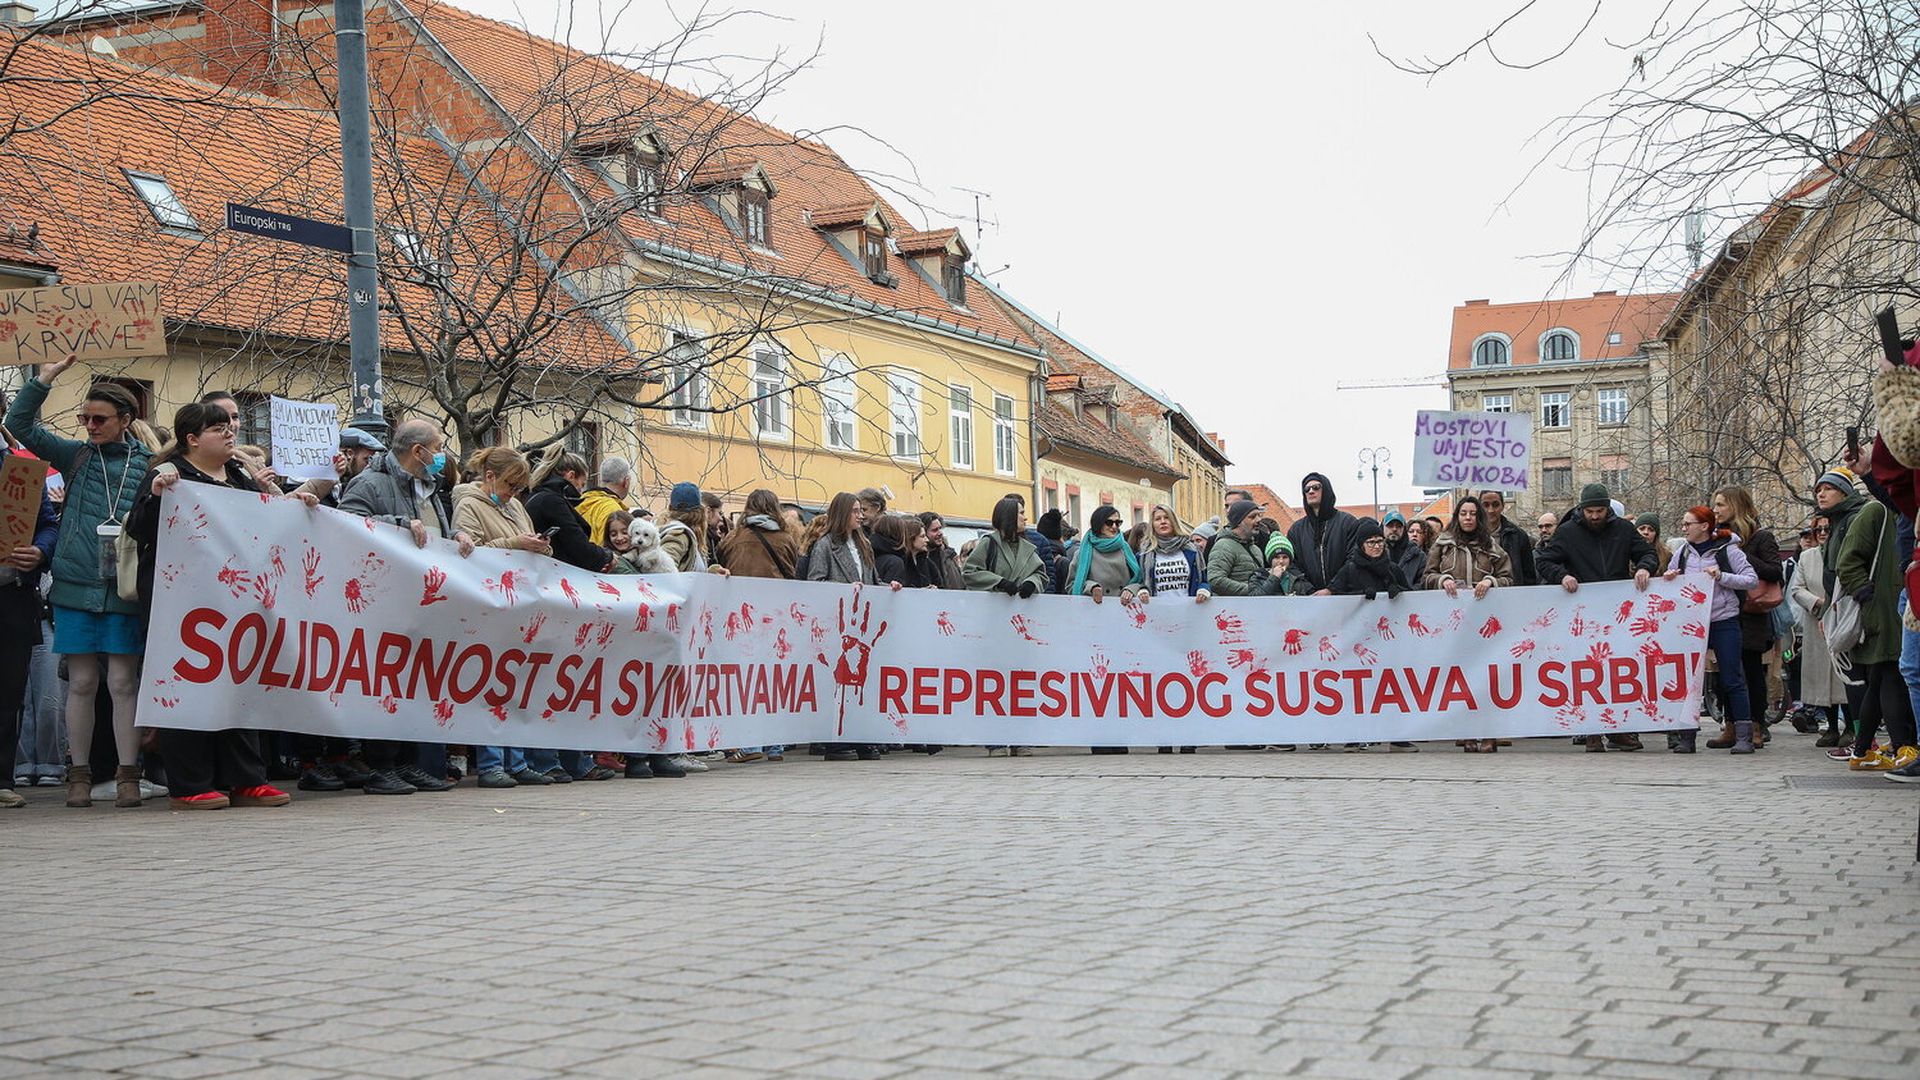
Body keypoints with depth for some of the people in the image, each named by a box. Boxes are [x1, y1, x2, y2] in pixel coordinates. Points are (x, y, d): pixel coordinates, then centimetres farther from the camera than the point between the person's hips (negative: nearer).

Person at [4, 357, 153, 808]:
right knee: (81, 682, 5)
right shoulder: (76, 455, 9)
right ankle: (79, 774, 12)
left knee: (123, 682, 1)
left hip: (124, 589, -2)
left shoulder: (148, 463, 3)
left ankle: (127, 775, 6)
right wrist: (43, 379, -1)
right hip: (76, 585, 2)